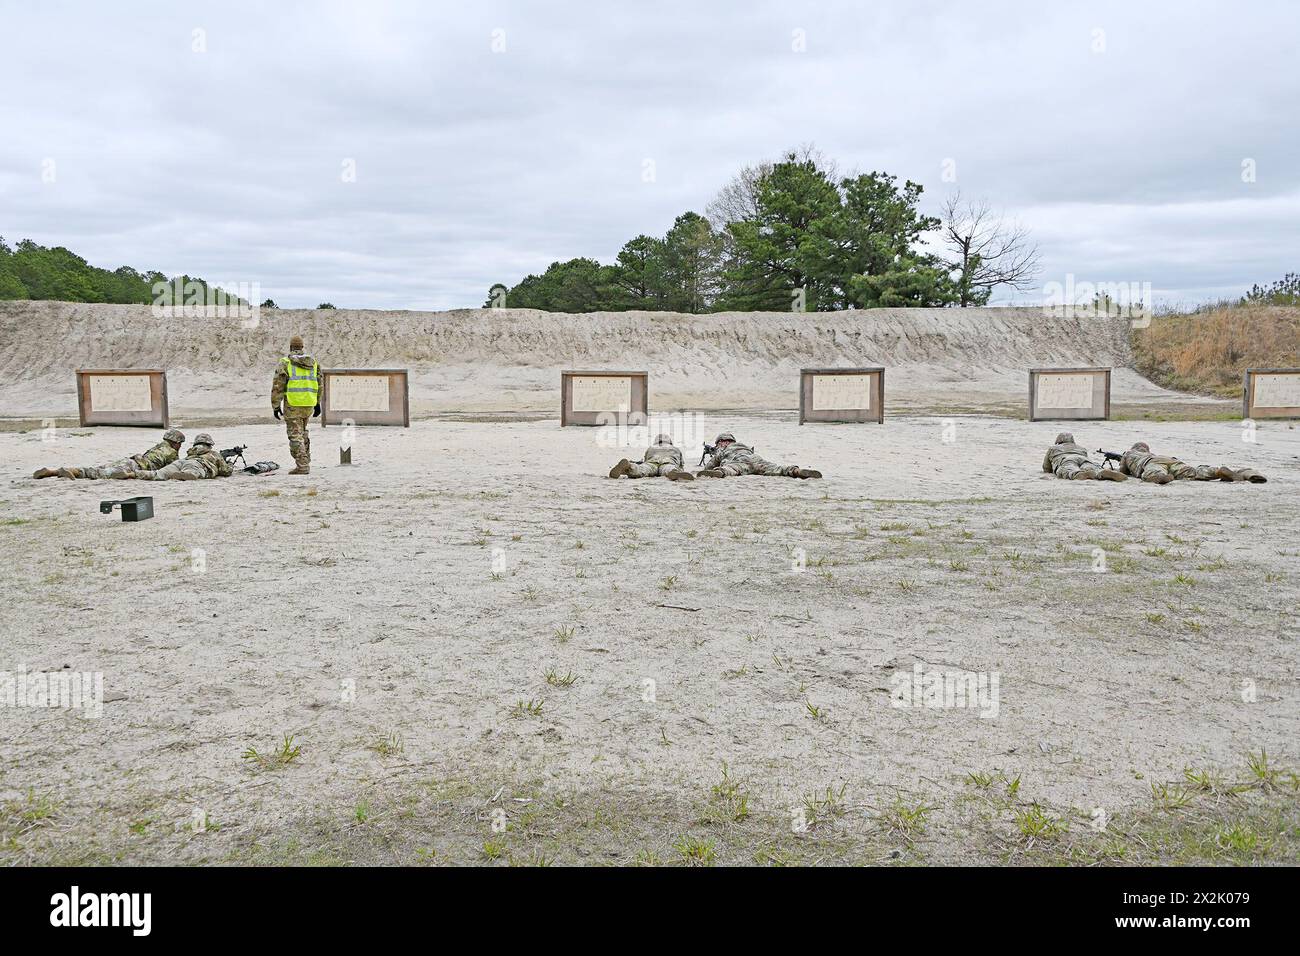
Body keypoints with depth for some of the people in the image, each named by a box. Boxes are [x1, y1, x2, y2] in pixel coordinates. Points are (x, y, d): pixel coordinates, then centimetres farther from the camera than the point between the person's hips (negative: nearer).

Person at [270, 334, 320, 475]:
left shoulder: (285, 363, -5)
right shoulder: (313, 362, 10)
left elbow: (278, 386, -7)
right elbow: (319, 384, 14)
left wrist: (275, 406, -2)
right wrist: (318, 404, 21)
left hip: (292, 405, -5)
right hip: (309, 404, 5)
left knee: (295, 435, -2)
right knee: (303, 433, 20)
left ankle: (302, 466, -7)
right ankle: (305, 462, 20)